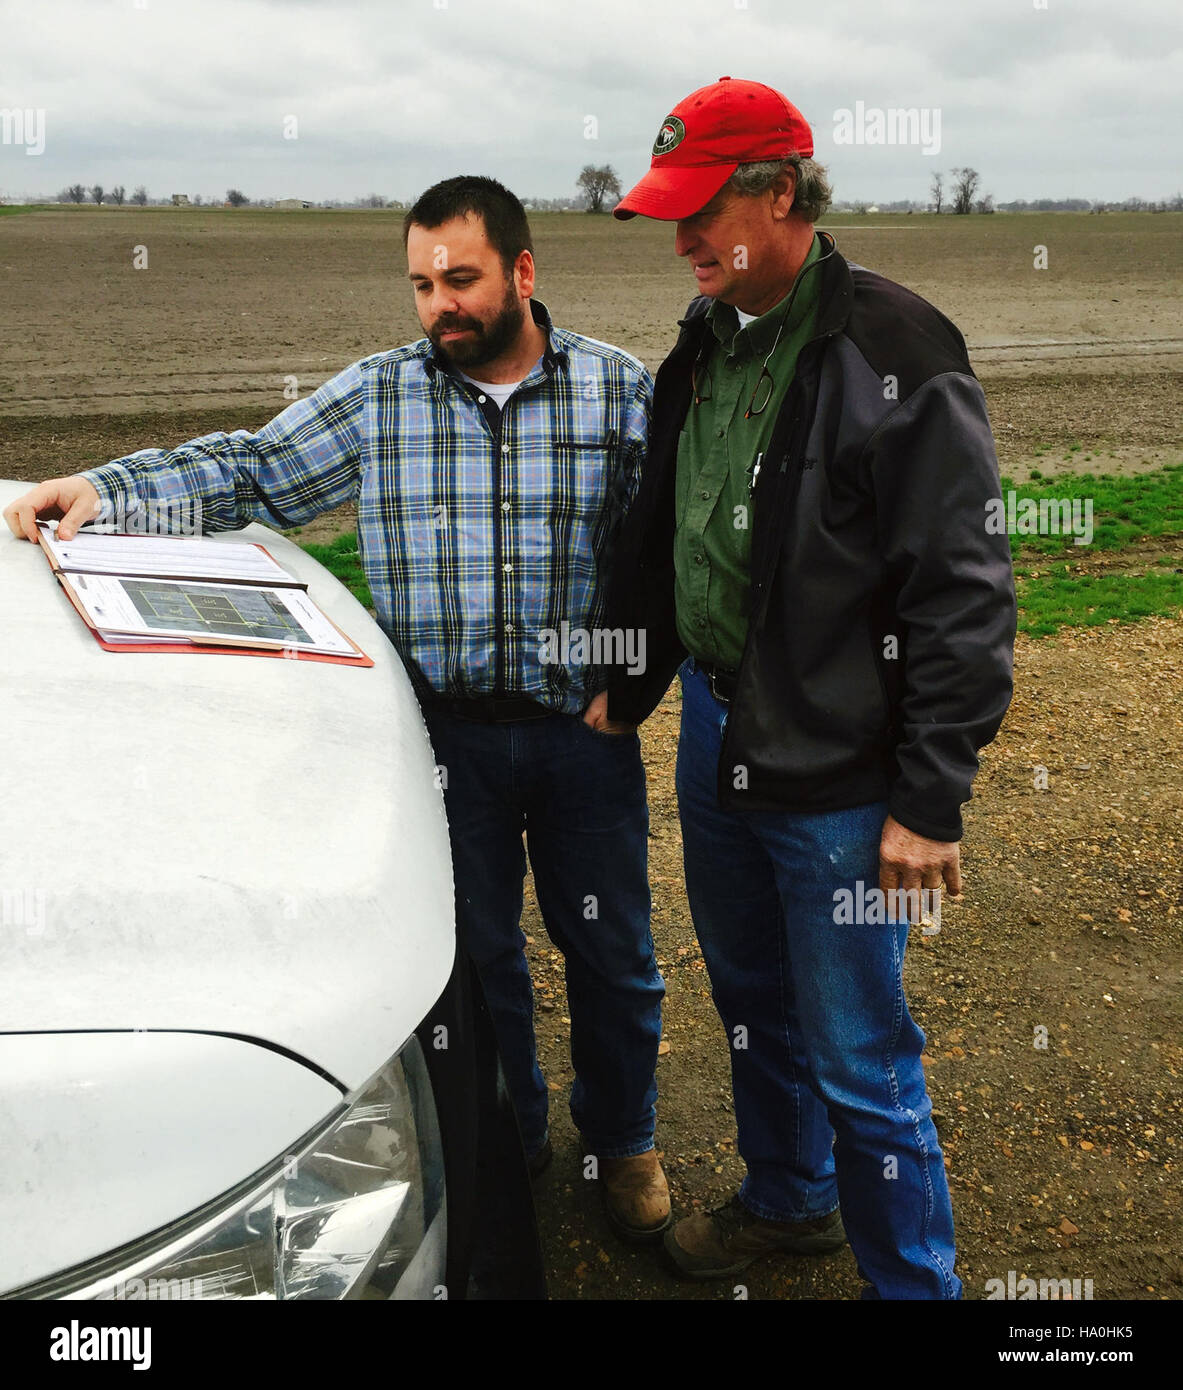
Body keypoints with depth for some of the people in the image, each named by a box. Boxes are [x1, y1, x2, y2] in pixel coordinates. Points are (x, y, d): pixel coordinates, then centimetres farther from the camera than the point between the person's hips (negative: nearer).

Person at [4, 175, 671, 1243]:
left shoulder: (621, 390, -1)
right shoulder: (377, 395, 2)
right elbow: (249, 473, 4)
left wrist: (632, 677, -6)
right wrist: (104, 490, -7)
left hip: (582, 731, 0)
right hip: (446, 734, 1)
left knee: (611, 954, 12)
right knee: (473, 952, 14)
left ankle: (623, 1143, 37)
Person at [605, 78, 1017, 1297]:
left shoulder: (894, 354, -17)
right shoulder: (704, 345, 7)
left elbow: (962, 595, -17)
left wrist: (931, 800, -17)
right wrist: (623, 690, 17)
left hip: (837, 774, -7)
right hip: (715, 737, 8)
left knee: (859, 1060, 4)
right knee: (752, 1004, 24)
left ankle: (911, 1278, 28)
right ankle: (789, 1200, 48)